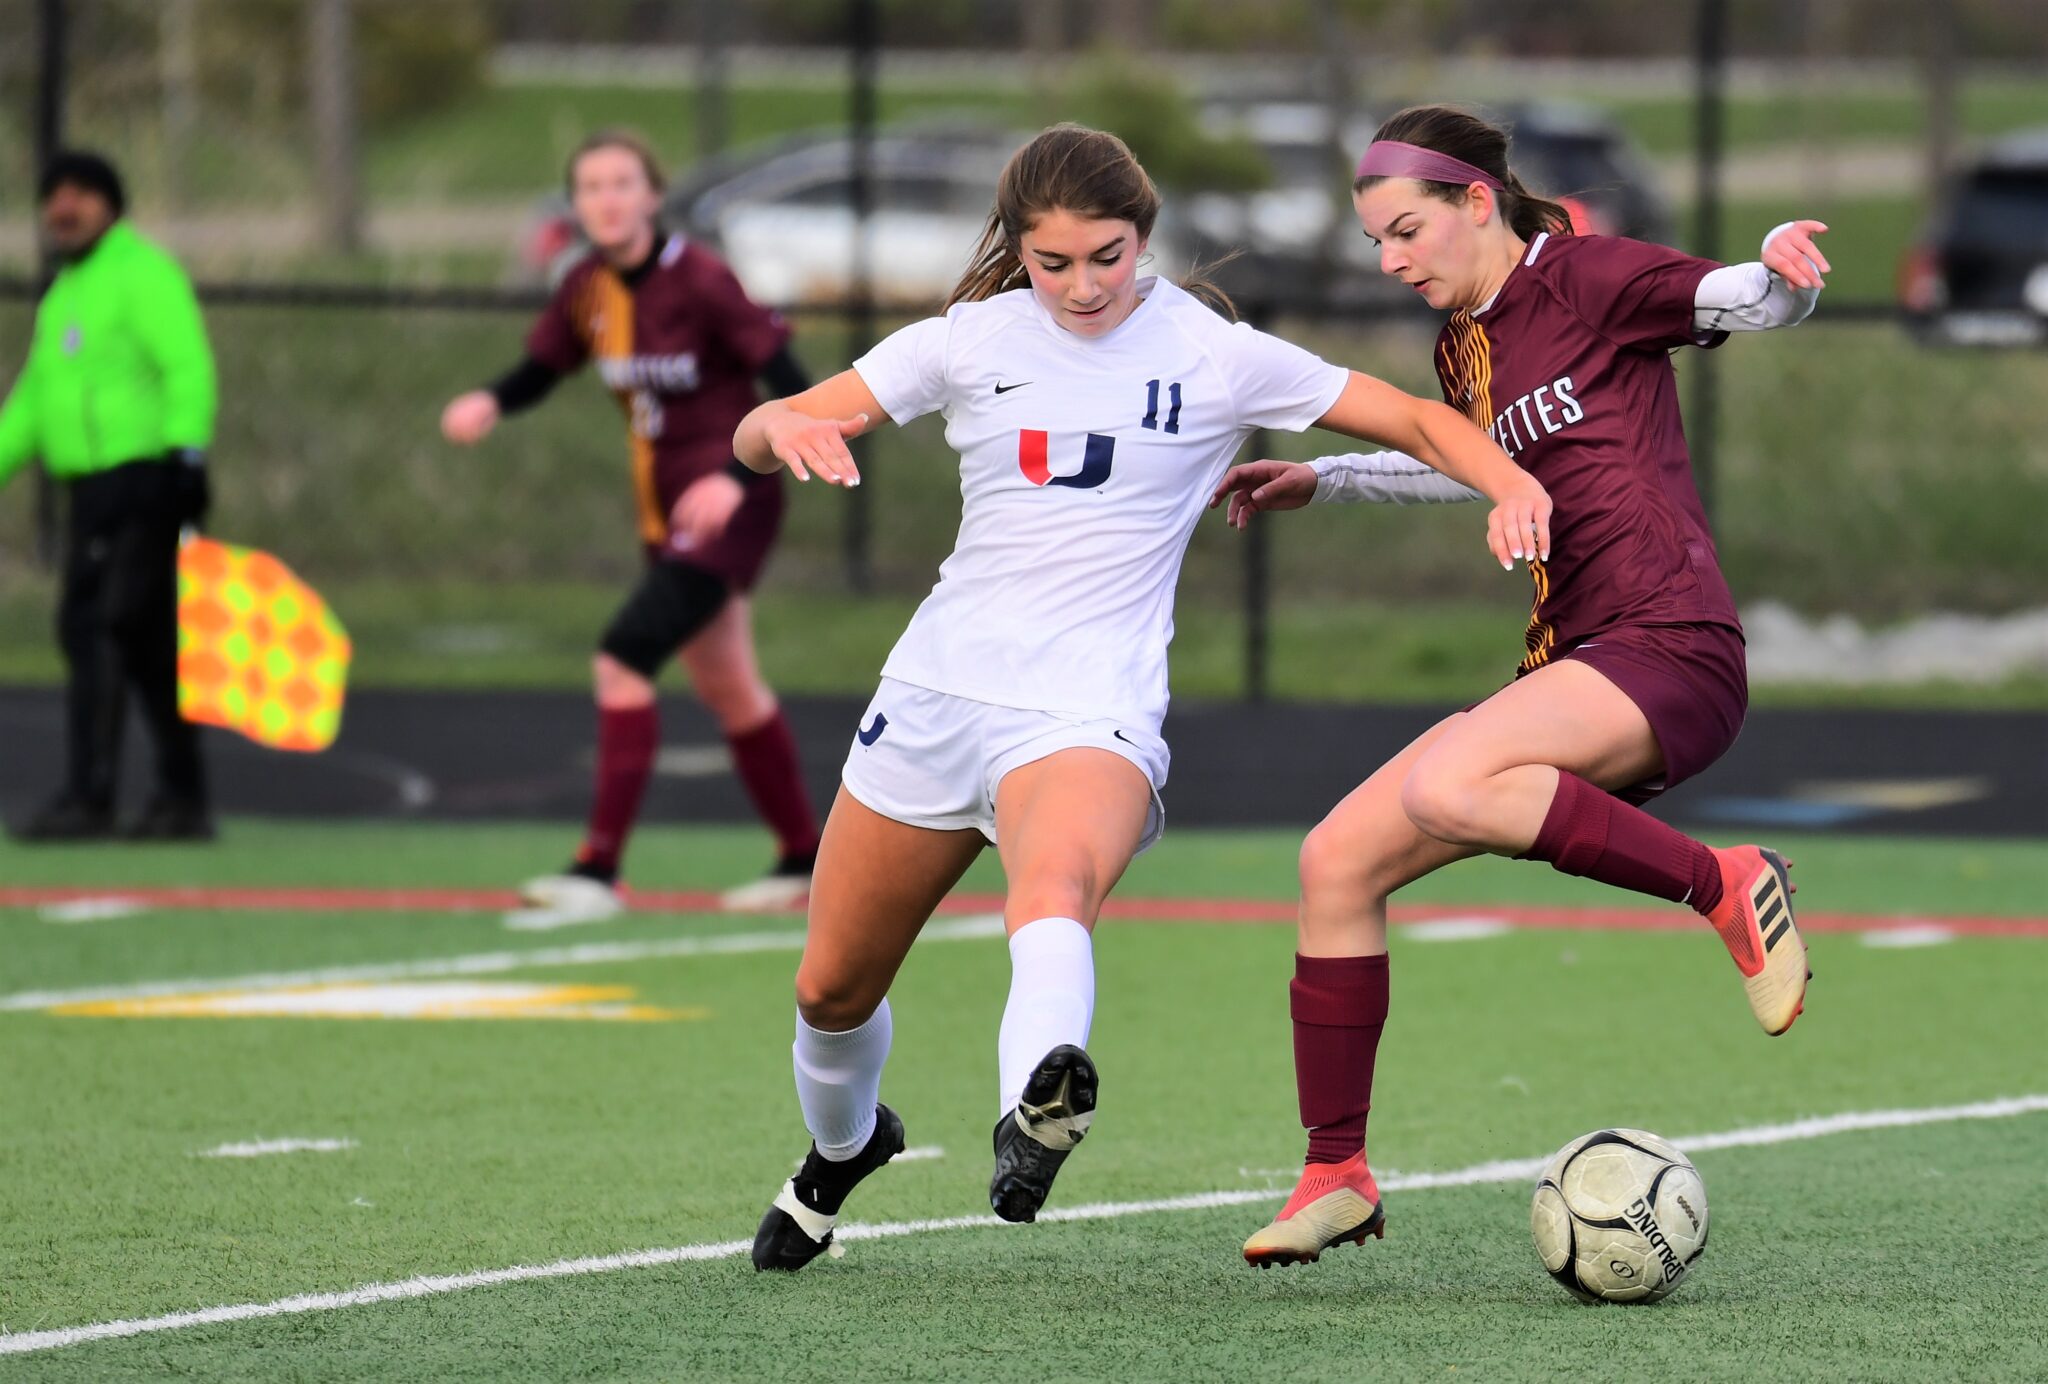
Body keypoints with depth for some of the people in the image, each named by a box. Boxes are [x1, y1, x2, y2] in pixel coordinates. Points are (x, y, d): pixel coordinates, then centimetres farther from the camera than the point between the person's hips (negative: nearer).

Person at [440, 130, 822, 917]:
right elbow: (539, 370, 13)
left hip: (726, 507, -8)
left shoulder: (698, 281, -19)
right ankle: (802, 858, 33)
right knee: (727, 689, 18)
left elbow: (794, 394, -19)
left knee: (622, 659, -19)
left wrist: (739, 477, -31)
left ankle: (600, 866, -18)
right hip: (664, 513, 8)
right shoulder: (588, 290, 0)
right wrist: (489, 404, -10)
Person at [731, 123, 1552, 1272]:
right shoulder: (973, 340, 4)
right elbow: (759, 436, 2)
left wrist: (1515, 484, -17)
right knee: (833, 991, 13)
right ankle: (843, 1149, 46)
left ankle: (1035, 1112, -65)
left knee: (1054, 888, -38)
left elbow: (1417, 421, 3)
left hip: (1087, 714, -4)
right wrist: (786, 428, -23)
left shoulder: (1216, 357, -2)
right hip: (935, 691, 4)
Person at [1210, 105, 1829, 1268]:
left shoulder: (1585, 279, -5)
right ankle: (1337, 1176, 9)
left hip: (1672, 649, -9)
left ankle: (1729, 888, -18)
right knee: (1338, 862, 1)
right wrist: (1324, 480, 41)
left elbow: (1761, 304, -11)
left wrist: (1781, 263, -34)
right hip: (1575, 664, 9)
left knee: (1443, 788, -33)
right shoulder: (1464, 345, 18)